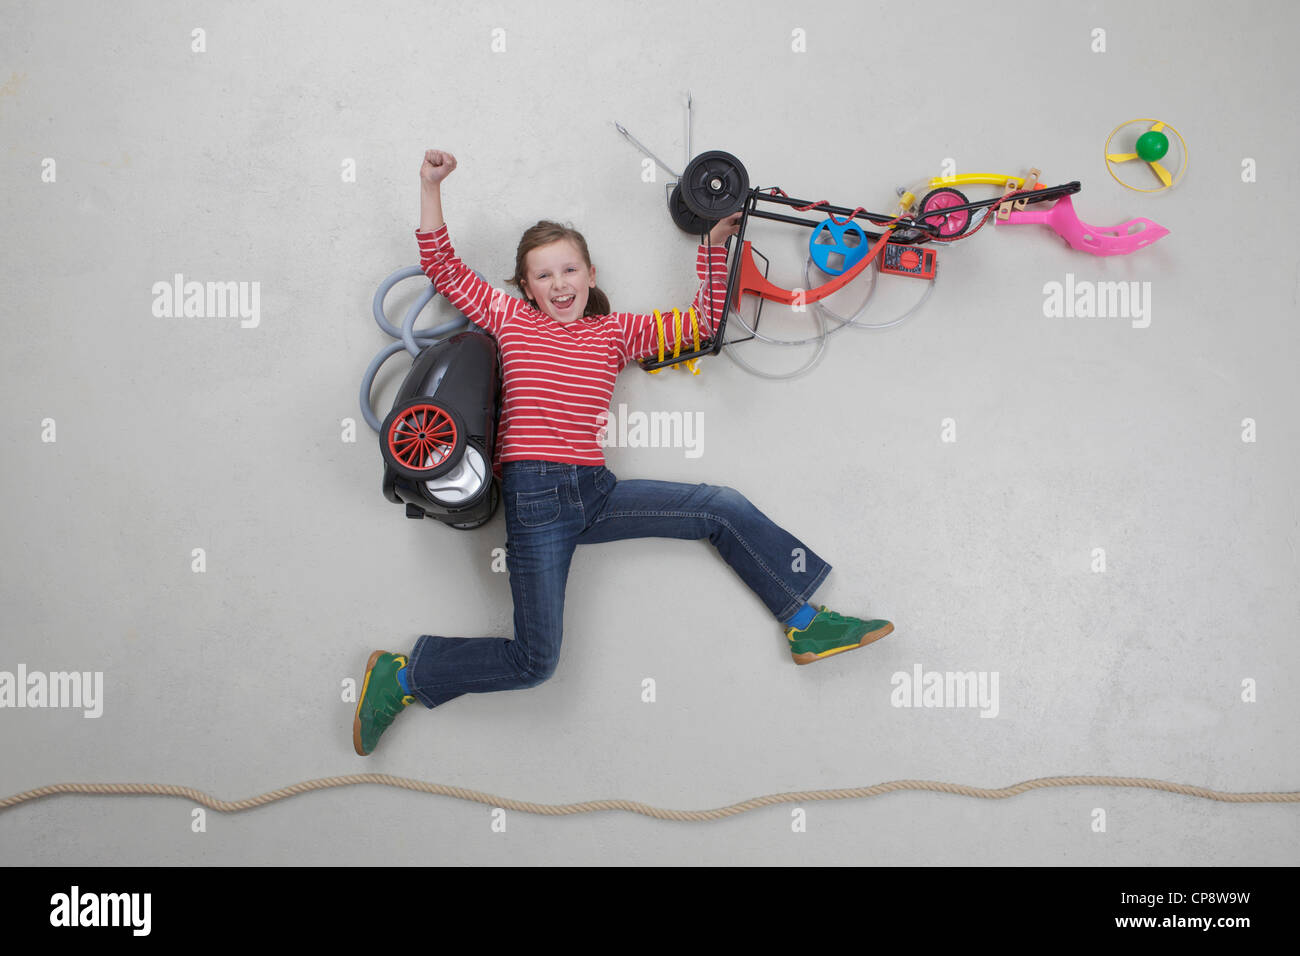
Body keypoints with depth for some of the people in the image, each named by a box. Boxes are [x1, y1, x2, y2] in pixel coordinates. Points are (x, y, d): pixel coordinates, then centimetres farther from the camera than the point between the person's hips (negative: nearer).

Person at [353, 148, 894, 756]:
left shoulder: (616, 331, 16)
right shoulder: (510, 319, 11)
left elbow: (706, 323, 17)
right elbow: (442, 266, 14)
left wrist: (714, 248, 10)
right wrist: (431, 186, 8)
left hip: (597, 491, 4)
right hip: (533, 495, -4)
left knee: (724, 509, -3)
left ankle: (807, 626, 6)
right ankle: (402, 678, 6)